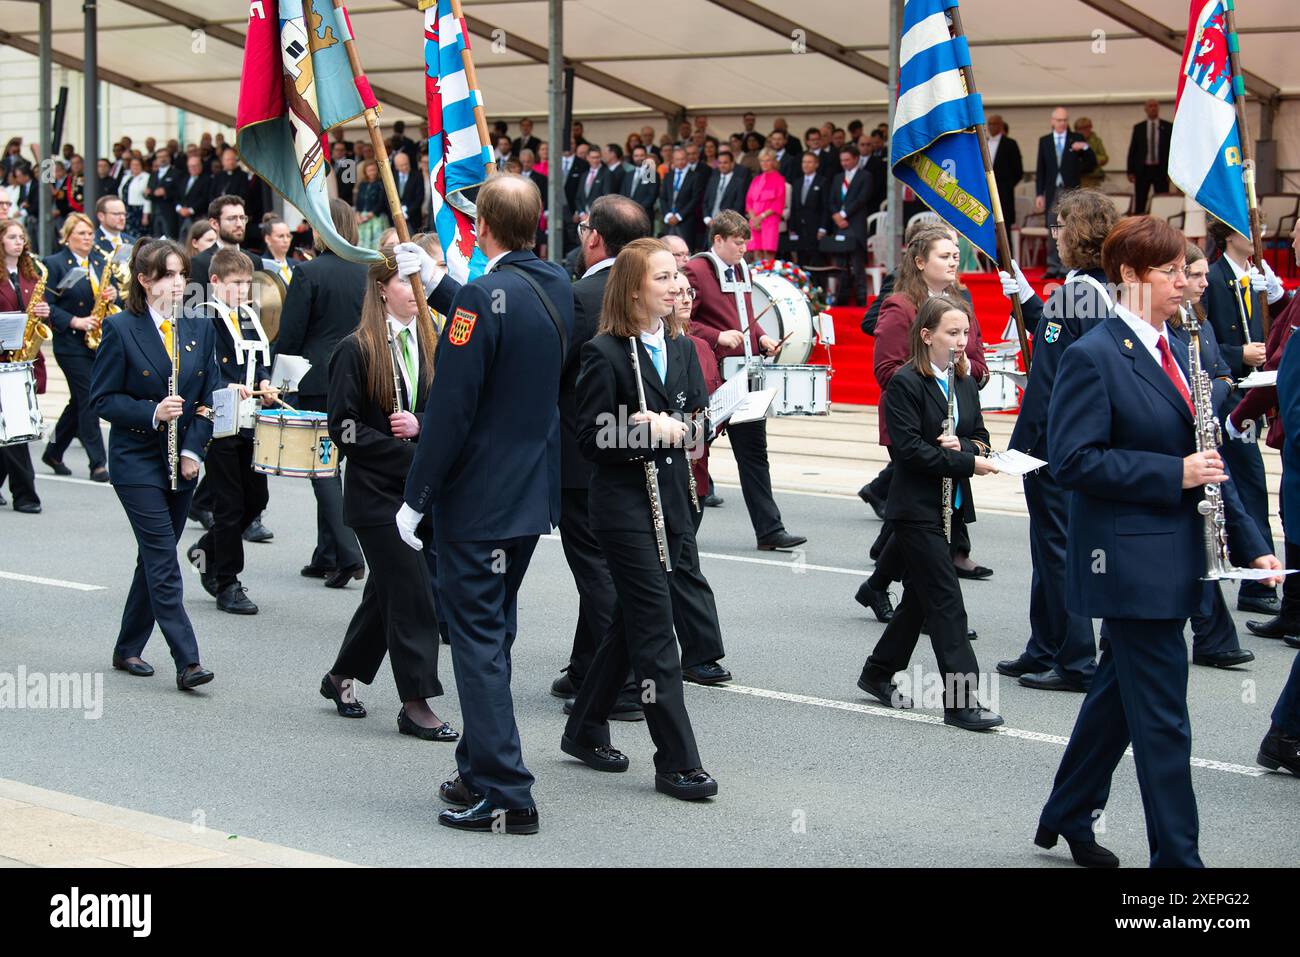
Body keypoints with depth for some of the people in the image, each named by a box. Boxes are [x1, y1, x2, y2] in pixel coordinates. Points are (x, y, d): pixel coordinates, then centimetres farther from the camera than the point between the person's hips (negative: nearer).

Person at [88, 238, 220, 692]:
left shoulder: (199, 330, 7)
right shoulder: (121, 330, -6)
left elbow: (208, 399, 9)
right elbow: (102, 399, -6)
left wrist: (193, 450, -3)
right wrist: (152, 413, -21)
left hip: (182, 463, 5)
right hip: (137, 461, -5)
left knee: (156, 558, 12)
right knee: (163, 561, -10)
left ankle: (128, 649, 25)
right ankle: (187, 662, -12)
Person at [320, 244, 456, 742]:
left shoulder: (432, 345, 9)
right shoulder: (356, 350, -7)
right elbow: (345, 427, -10)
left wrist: (420, 424, -13)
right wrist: (412, 456, -15)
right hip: (378, 491, -6)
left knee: (387, 590, 13)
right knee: (412, 593, -8)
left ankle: (342, 676, 31)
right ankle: (416, 704, -1)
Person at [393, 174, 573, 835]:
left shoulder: (486, 296, -19)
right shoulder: (556, 287, 5)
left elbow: (451, 409, -21)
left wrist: (415, 499, -13)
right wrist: (435, 281, 29)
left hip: (477, 502, -8)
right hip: (533, 497, 8)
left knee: (479, 641, -2)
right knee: (493, 634, 19)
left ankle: (505, 796, -1)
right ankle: (479, 772, 29)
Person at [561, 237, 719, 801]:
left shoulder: (682, 349, 11)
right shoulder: (605, 354, -10)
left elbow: (699, 423, 10)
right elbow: (590, 437, -12)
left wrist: (675, 428, -10)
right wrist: (646, 433, -22)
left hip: (670, 499, 7)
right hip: (624, 505, -7)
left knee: (631, 623, 14)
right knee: (654, 629, -8)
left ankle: (585, 731, 28)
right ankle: (676, 761, -4)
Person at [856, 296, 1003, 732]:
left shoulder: (966, 382, 11)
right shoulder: (905, 383, -12)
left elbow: (980, 438, 13)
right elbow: (909, 448, -19)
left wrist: (962, 444, -11)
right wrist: (967, 462, -20)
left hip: (950, 506, 8)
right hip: (917, 507, -8)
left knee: (920, 594, 15)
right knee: (945, 598, -10)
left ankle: (878, 673, 31)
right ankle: (961, 699, -9)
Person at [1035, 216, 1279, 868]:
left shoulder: (1175, 349, 12)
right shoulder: (1092, 357, -13)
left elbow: (1202, 456, 15)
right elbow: (1074, 461, -19)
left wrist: (1251, 542, 9)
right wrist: (1174, 475, -21)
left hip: (1172, 558, 8)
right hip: (1131, 562, -8)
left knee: (1120, 692, 19)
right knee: (1162, 717, -4)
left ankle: (1067, 819, 34)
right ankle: (1176, 854, 5)